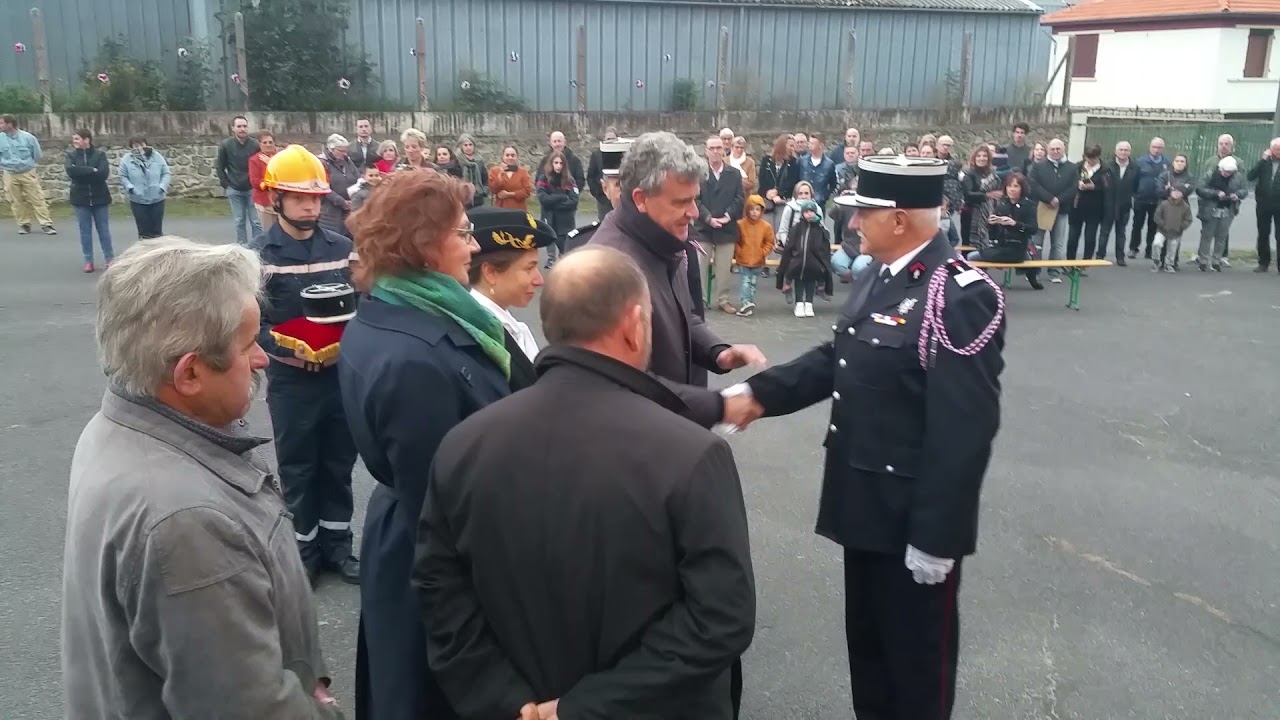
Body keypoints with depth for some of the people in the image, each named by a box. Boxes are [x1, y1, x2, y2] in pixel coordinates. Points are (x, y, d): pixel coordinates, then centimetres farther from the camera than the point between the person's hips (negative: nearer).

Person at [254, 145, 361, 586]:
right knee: (297, 467, 9)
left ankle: (336, 544, 29)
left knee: (339, 463, 13)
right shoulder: (260, 256, -5)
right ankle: (303, 550, 24)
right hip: (290, 381, -3)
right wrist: (287, 351, -21)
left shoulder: (342, 248, 3)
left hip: (342, 374, 3)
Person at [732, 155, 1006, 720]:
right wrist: (758, 392, 1)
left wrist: (935, 537, -21)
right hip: (865, 503, 9)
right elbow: (836, 358, 14)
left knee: (916, 653, 13)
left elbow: (964, 432, -24)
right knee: (866, 639, 24)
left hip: (915, 518, -8)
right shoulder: (877, 276, 6)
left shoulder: (961, 297, -24)